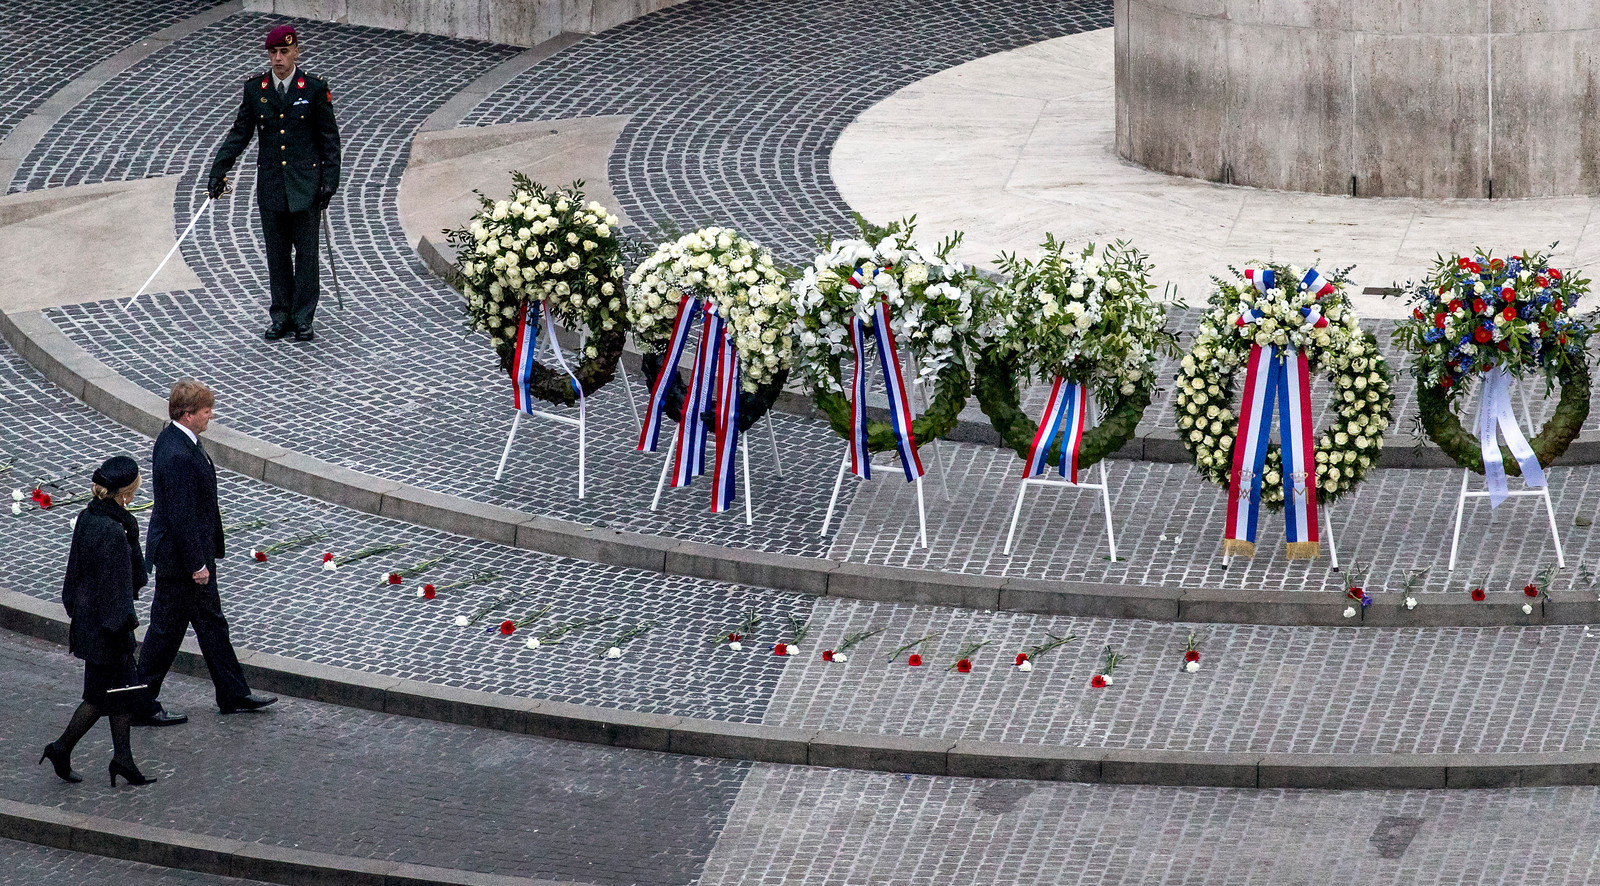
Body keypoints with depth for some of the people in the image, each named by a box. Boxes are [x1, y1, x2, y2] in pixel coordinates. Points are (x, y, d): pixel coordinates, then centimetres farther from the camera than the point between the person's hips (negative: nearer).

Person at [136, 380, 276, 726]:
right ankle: (142, 707, 13)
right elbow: (181, 516, -26)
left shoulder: (175, 438, 4)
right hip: (178, 558, -11)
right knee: (166, 630, 2)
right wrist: (196, 564, -20)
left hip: (193, 551, 11)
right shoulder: (178, 456, -29)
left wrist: (205, 556, 20)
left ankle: (233, 694, 31)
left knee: (211, 622, 19)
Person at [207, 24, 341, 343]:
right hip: (270, 183, 3)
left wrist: (330, 181, -6)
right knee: (277, 254, 8)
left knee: (306, 253, 1)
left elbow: (329, 139, 0)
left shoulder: (315, 90, -3)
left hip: (304, 184, -3)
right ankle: (281, 318, 15)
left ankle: (303, 320, 5)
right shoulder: (255, 89, 4)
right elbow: (239, 134, 8)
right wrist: (218, 170, 0)